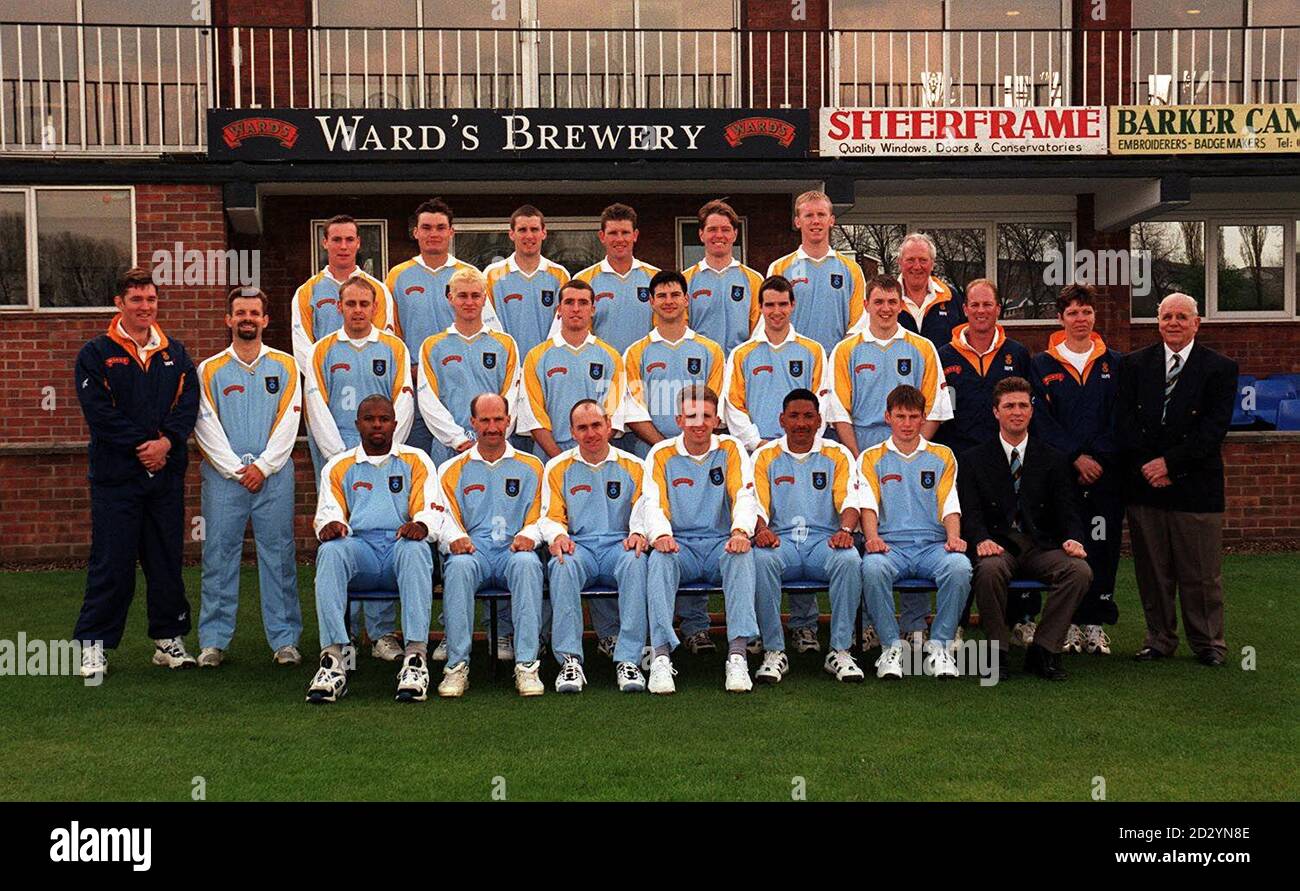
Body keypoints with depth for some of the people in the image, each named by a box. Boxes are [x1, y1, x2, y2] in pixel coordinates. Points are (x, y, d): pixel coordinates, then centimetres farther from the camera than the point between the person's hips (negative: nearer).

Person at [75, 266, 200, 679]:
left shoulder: (175, 353, 12)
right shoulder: (96, 353, 1)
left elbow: (189, 404, 3)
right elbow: (98, 411, -9)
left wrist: (167, 441, -14)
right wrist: (141, 445, -15)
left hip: (166, 473, 4)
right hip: (116, 475, -3)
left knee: (167, 559, 9)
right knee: (111, 563, -1)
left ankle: (169, 638, 19)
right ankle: (93, 644, 8)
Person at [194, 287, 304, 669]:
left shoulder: (284, 366, 8)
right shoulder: (210, 370, 8)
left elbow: (288, 423, 2)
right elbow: (206, 427, 1)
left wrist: (263, 466, -7)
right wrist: (236, 469, -8)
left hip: (273, 475, 0)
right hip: (224, 476, 0)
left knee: (278, 554, 0)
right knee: (219, 555, 1)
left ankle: (285, 640, 6)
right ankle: (214, 640, 8)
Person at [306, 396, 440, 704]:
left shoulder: (415, 461, 18)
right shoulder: (339, 467, 22)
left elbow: (430, 511, 6)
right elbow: (327, 512, 11)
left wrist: (422, 525, -19)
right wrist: (330, 525, -15)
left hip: (401, 544, -1)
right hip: (358, 547, 1)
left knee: (415, 549, -37)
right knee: (330, 551, -34)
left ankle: (416, 657, -44)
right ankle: (332, 660, -40)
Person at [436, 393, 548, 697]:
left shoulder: (530, 467, 19)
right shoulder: (453, 470, 19)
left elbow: (540, 516, 13)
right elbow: (444, 516, 9)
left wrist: (528, 536, -10)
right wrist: (455, 538, -14)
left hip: (514, 550, 0)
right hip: (473, 549, 0)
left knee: (527, 564, -37)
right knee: (459, 566, -36)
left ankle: (527, 665, -36)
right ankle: (457, 665, -32)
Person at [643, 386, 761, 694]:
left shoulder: (731, 449, 8)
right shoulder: (661, 454, 8)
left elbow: (745, 496, -4)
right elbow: (654, 503, -2)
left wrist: (741, 531, -26)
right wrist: (661, 535, -25)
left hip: (721, 542, 0)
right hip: (679, 544, 0)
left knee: (742, 555, -33)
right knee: (660, 559, -33)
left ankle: (737, 654, -39)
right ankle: (661, 656, -39)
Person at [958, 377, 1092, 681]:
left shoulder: (1053, 460, 14)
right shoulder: (975, 459, 9)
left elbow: (1067, 510, 8)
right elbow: (970, 511, -1)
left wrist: (1072, 539, -14)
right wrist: (982, 540, -22)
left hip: (1041, 546, 2)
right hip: (998, 545, -2)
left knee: (1080, 571, -27)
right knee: (989, 570, -37)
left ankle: (1043, 650, -12)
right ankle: (998, 652, -17)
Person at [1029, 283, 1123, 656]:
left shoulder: (1113, 363, 11)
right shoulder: (1042, 365, 7)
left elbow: (1119, 418, 4)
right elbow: (1042, 419, -1)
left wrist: (1097, 458, -8)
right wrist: (1076, 457, -10)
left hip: (1105, 470, 1)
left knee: (1102, 547, 2)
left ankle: (1095, 623, 9)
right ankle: (1068, 624, 7)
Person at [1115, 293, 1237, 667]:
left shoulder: (1220, 368, 2)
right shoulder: (1134, 365, 9)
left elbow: (1214, 429, -6)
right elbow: (1125, 421, 4)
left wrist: (1170, 463, -13)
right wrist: (1146, 465, -9)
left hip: (1195, 485, -2)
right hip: (1144, 482, 2)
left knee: (1201, 573, 3)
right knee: (1153, 570, 8)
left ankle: (1208, 643, 17)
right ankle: (1160, 639, 20)